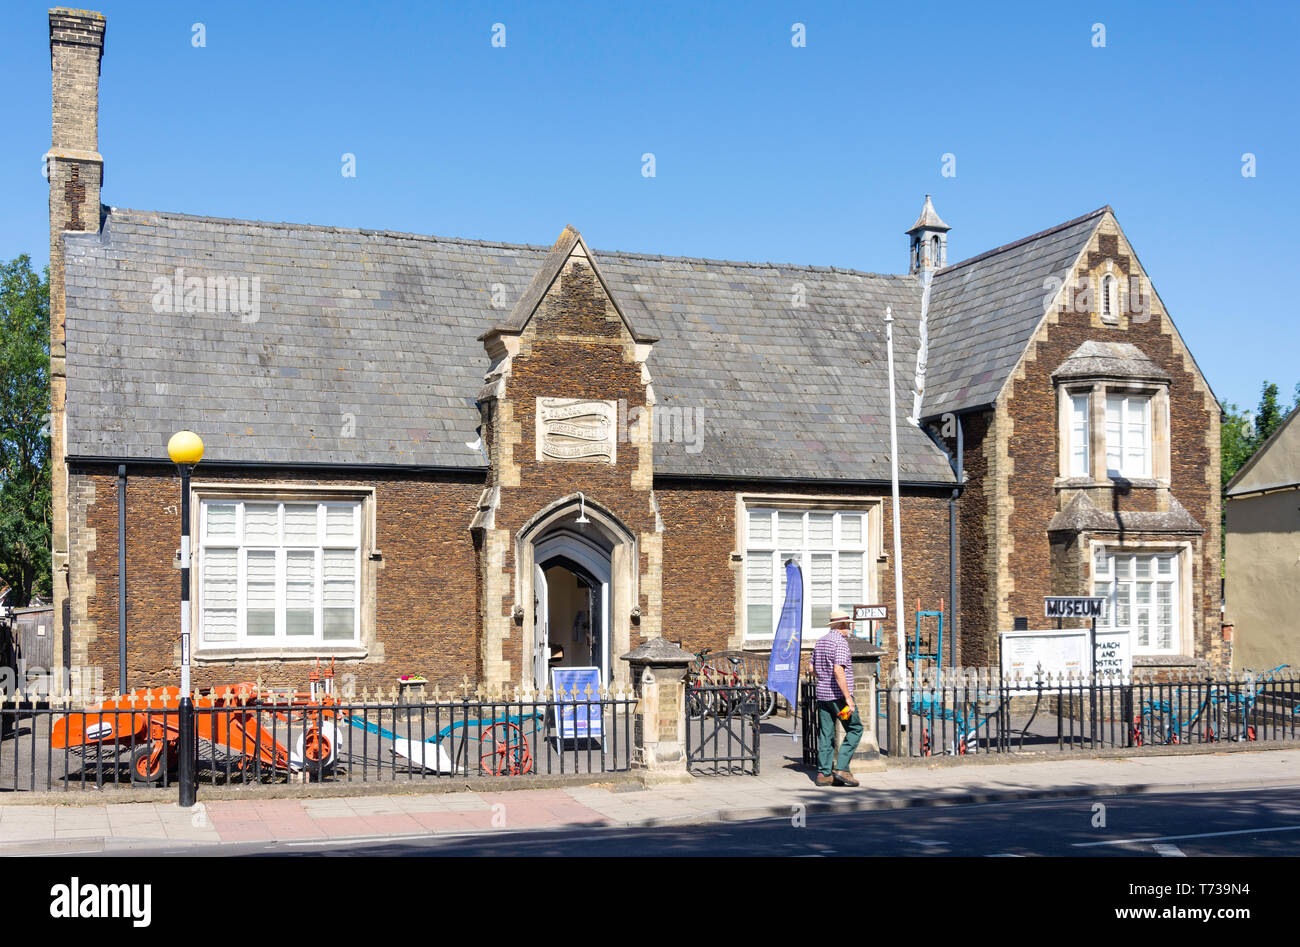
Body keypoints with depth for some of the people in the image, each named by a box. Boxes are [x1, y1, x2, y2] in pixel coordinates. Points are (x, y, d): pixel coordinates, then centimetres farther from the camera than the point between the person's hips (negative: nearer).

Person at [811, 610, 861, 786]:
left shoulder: (820, 642, 14)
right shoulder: (840, 642, -12)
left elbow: (813, 668, 20)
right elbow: (838, 671, -22)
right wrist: (848, 698, -21)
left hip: (822, 694, 8)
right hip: (838, 694, -8)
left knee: (826, 734, 8)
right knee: (855, 728, 2)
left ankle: (823, 773, 6)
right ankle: (841, 767, -7)